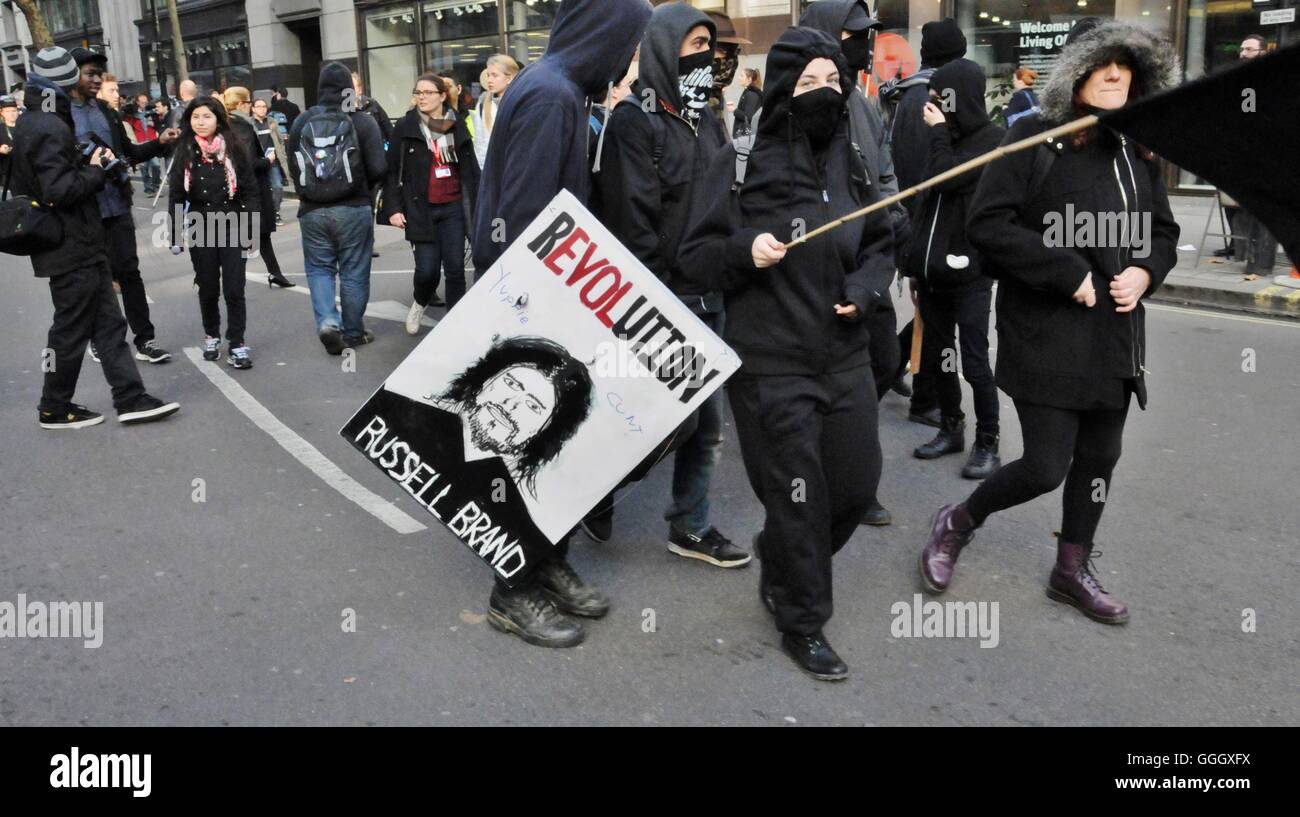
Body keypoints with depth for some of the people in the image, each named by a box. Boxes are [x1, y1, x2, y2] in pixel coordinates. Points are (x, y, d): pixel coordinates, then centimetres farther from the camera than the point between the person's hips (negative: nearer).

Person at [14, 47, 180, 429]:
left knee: (108, 323, 10)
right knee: (71, 329, 3)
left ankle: (131, 398, 13)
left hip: (81, 247, 10)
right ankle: (55, 408, 16)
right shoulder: (49, 129, -18)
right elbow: (59, 190, -25)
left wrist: (87, 164, 8)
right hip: (72, 250, -10)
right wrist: (96, 171, -12)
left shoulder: (31, 123, 14)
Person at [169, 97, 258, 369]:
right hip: (201, 231, 2)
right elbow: (175, 195, 4)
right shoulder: (185, 152, 2)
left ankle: (237, 344, 4)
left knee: (234, 289, -3)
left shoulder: (235, 149, -3)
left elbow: (250, 191, -1)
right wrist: (176, 234, -1)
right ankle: (212, 336, 28)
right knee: (208, 288, 10)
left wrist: (250, 230, -6)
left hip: (232, 229, -2)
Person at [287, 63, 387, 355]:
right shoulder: (362, 121, -8)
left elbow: (294, 167, 4)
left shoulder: (301, 122, 1)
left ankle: (327, 321, -4)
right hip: (354, 209, -2)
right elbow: (378, 169, -11)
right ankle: (353, 332, 15)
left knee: (319, 268, 14)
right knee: (354, 272, 8)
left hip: (312, 210, 2)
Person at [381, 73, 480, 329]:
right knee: (427, 269, -6)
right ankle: (420, 303, 27)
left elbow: (471, 169, 8)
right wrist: (393, 208, -7)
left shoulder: (457, 126, 6)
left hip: (453, 208, 2)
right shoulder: (406, 126, 0)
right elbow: (392, 170, 0)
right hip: (420, 209, -2)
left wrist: (477, 206, 4)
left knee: (455, 268, 0)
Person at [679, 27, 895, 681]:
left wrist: (864, 286, -3)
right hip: (771, 363, -5)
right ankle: (801, 624, 23)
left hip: (844, 356, 5)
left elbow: (882, 245, 17)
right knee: (798, 495, 2)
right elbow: (695, 257, -5)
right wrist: (744, 250, -24)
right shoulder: (741, 165, -7)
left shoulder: (852, 165, 7)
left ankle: (778, 556, 41)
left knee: (856, 482, 11)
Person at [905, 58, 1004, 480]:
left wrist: (938, 132, -7)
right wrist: (916, 263, 16)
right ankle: (951, 429, 26)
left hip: (969, 274, -7)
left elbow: (945, 179, -21)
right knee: (936, 357, 12)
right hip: (933, 271, 7)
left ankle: (987, 444, 9)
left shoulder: (994, 140, -8)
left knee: (974, 362, -3)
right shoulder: (947, 139, 15)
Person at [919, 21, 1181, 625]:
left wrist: (1145, 271, -3)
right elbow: (987, 224, -16)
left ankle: (1072, 569, 32)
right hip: (1046, 333, -6)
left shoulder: (1137, 153, 10)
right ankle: (957, 523, 20)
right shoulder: (1034, 138, -9)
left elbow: (1164, 231, 20)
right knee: (1046, 466, -8)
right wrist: (1069, 273, -18)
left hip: (1116, 333, 7)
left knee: (1099, 458, 13)